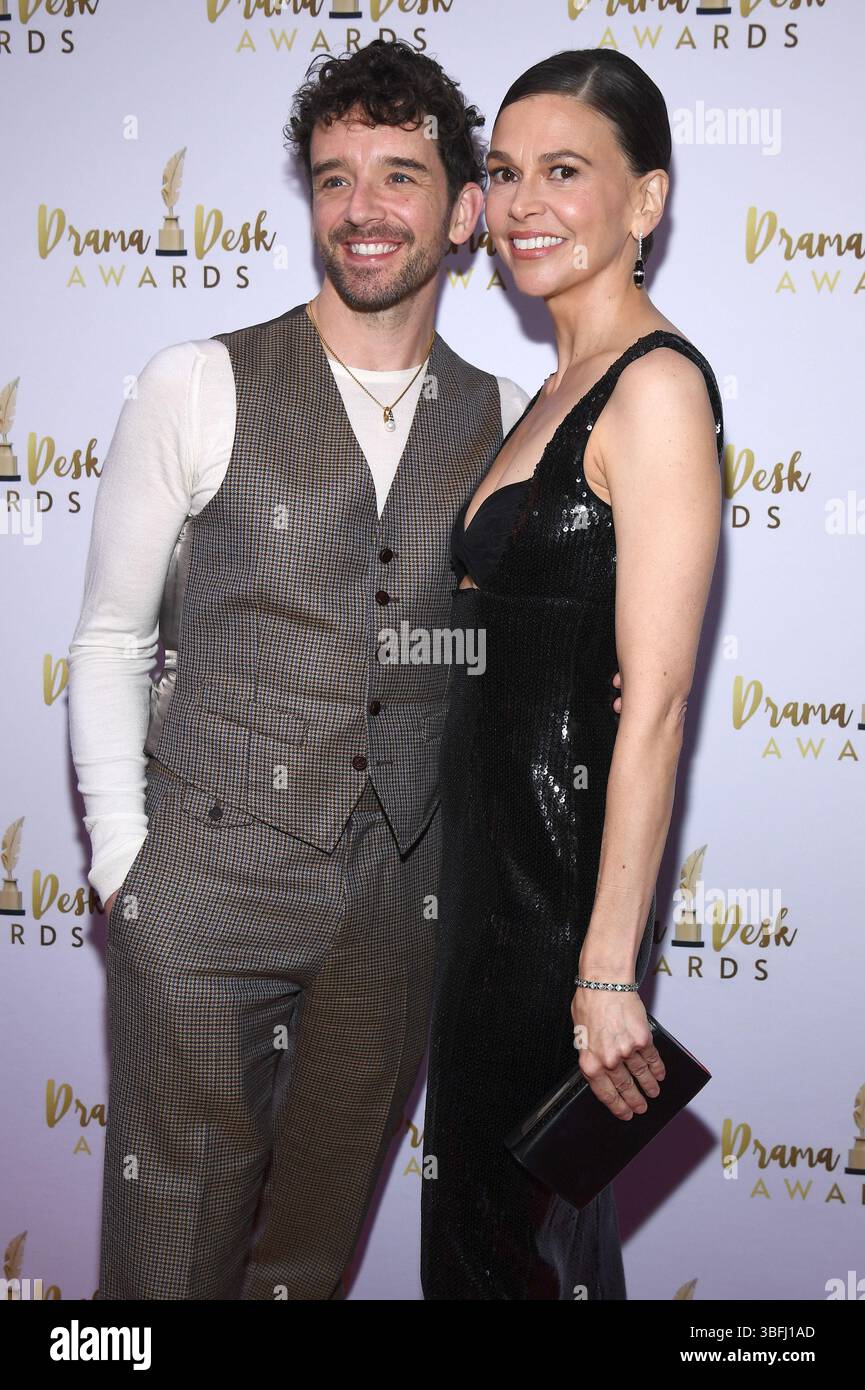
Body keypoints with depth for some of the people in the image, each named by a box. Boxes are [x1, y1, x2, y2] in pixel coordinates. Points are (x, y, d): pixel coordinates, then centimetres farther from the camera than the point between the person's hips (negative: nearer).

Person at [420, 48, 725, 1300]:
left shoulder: (659, 385, -16)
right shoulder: (564, 388, 13)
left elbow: (656, 697, -22)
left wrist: (611, 969, -23)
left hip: (567, 864, -9)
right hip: (492, 853, 9)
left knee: (521, 1224, 7)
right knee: (482, 1186, 21)